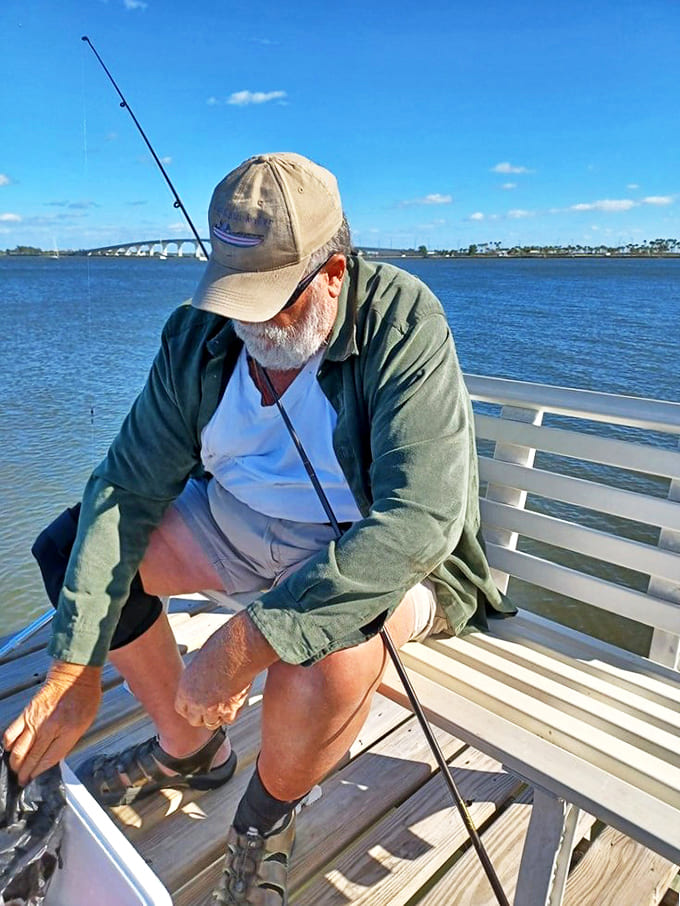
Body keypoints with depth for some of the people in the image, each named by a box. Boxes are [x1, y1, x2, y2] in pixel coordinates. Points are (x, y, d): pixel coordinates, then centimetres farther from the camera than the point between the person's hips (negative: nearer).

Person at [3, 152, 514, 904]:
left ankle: (266, 821, 3)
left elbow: (420, 520, -33)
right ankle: (187, 750, 15)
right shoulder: (199, 335, -10)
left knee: (330, 653, -36)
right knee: (82, 541, -4)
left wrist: (244, 643, -37)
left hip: (376, 555, -4)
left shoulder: (404, 325, -24)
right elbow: (127, 487, -12)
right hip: (240, 524, 5)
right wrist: (72, 672, -17)